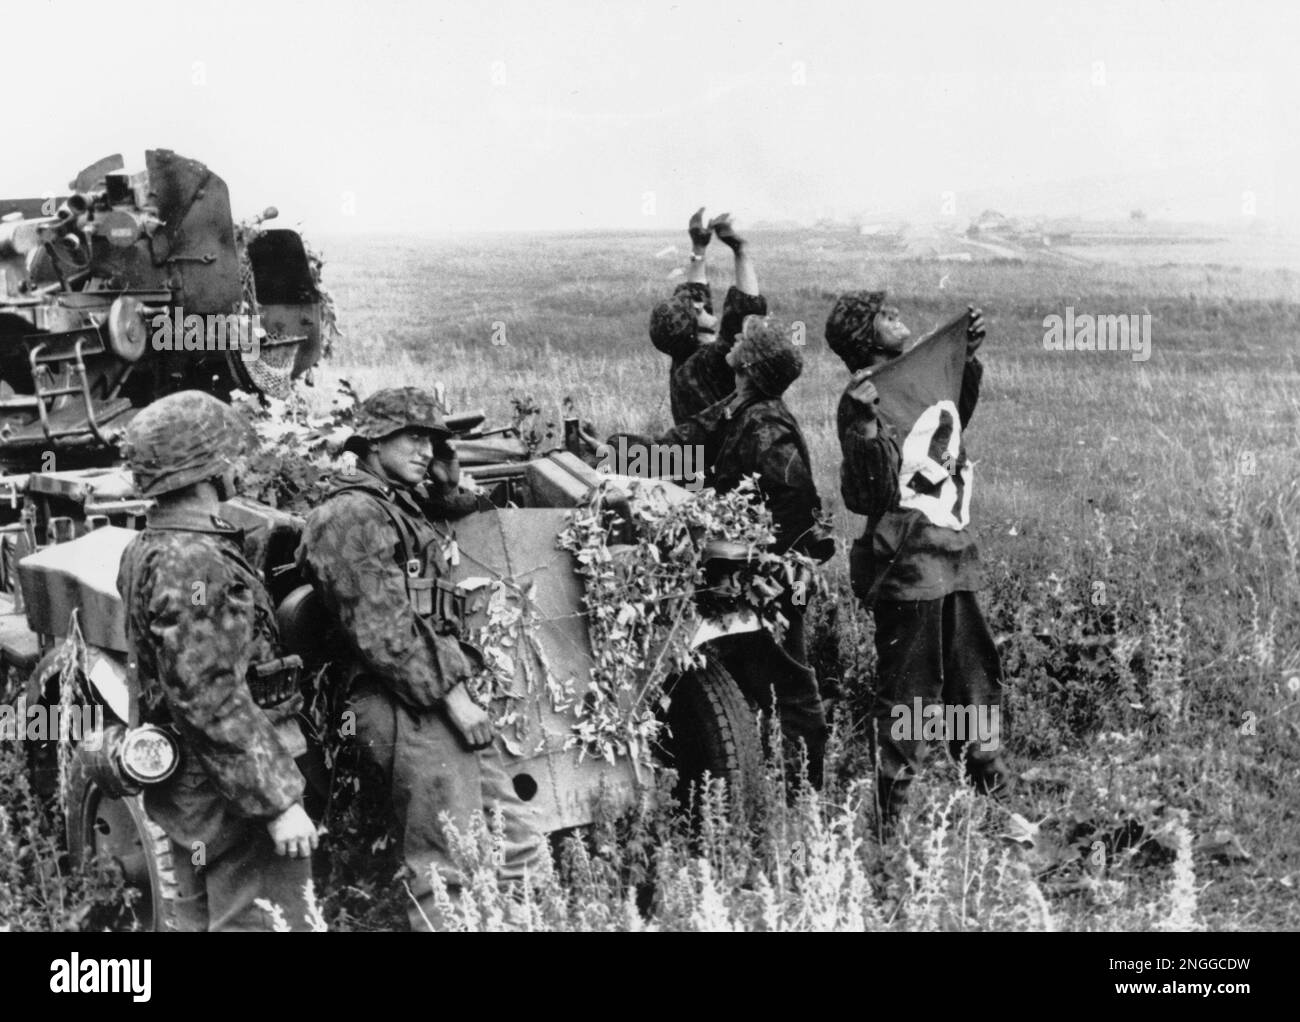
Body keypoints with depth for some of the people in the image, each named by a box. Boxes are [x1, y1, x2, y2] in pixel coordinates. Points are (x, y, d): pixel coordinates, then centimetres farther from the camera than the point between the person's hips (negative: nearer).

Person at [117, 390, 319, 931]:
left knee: (200, 916, 19)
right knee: (257, 919, -5)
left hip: (187, 787, 10)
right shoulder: (191, 561, -21)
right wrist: (278, 800, -24)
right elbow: (210, 699, -25)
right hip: (233, 792, -10)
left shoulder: (148, 548, 11)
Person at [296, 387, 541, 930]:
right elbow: (382, 632, -15)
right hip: (408, 707, -10)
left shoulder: (411, 510, 21)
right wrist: (452, 696, -15)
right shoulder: (353, 514, -8)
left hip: (447, 700, 10)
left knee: (517, 845, 10)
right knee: (444, 870, -8)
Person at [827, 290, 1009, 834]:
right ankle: (891, 815, 6)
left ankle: (990, 791, 28)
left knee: (976, 681, 15)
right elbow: (876, 493, -20)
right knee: (906, 692, -3)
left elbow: (956, 416, 32)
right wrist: (865, 424, -31)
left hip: (950, 559, 9)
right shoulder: (861, 404, -13)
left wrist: (969, 356, 22)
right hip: (905, 565, -9)